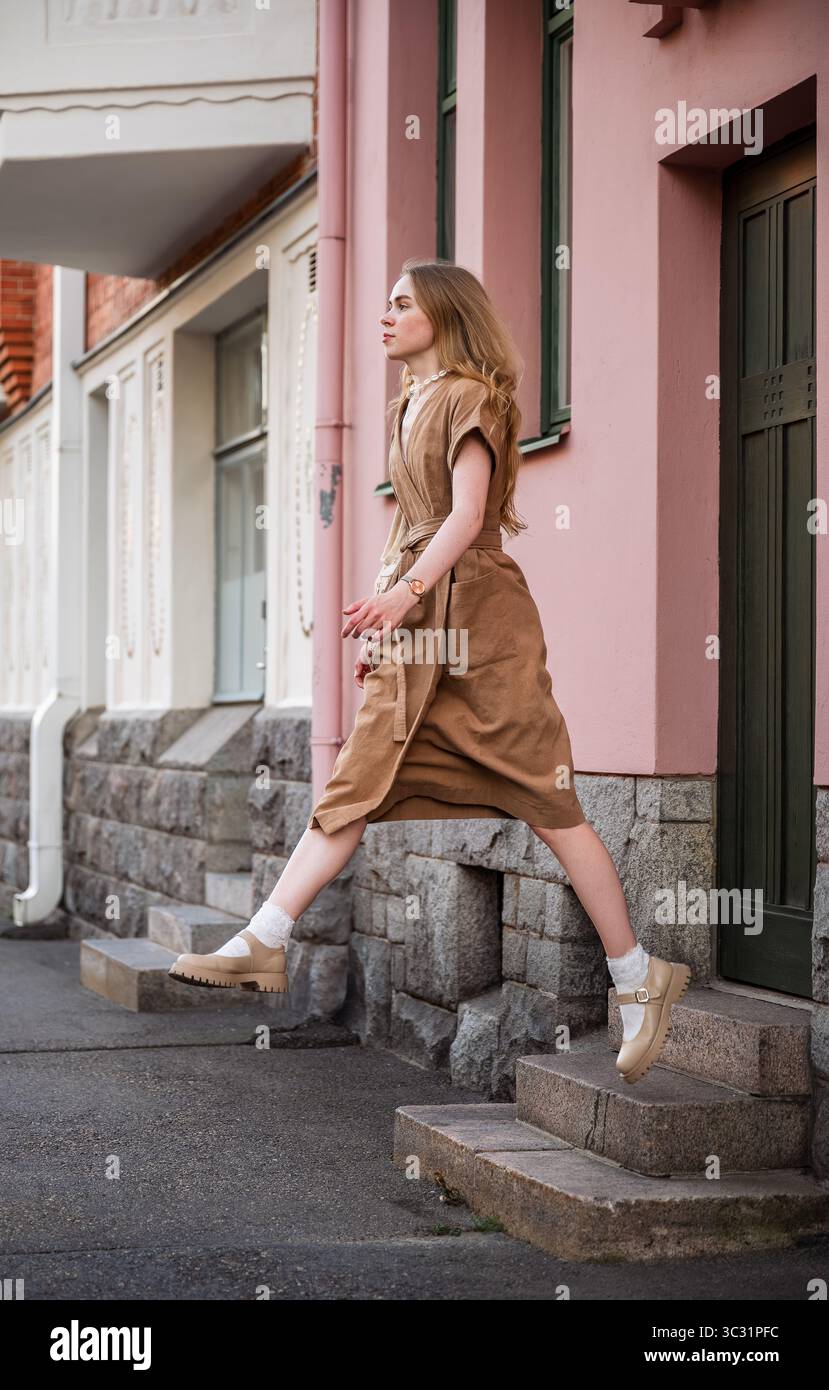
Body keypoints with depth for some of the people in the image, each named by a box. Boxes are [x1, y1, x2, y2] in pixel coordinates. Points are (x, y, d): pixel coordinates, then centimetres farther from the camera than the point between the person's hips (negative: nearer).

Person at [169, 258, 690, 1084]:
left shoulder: (468, 398, -5)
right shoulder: (409, 406, 19)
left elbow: (467, 515, -17)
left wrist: (405, 590, -30)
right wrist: (381, 618, 19)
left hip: (478, 617, -8)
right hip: (415, 625, 8)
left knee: (545, 801, -5)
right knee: (356, 784, 2)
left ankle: (638, 977, 2)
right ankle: (263, 945, 0)